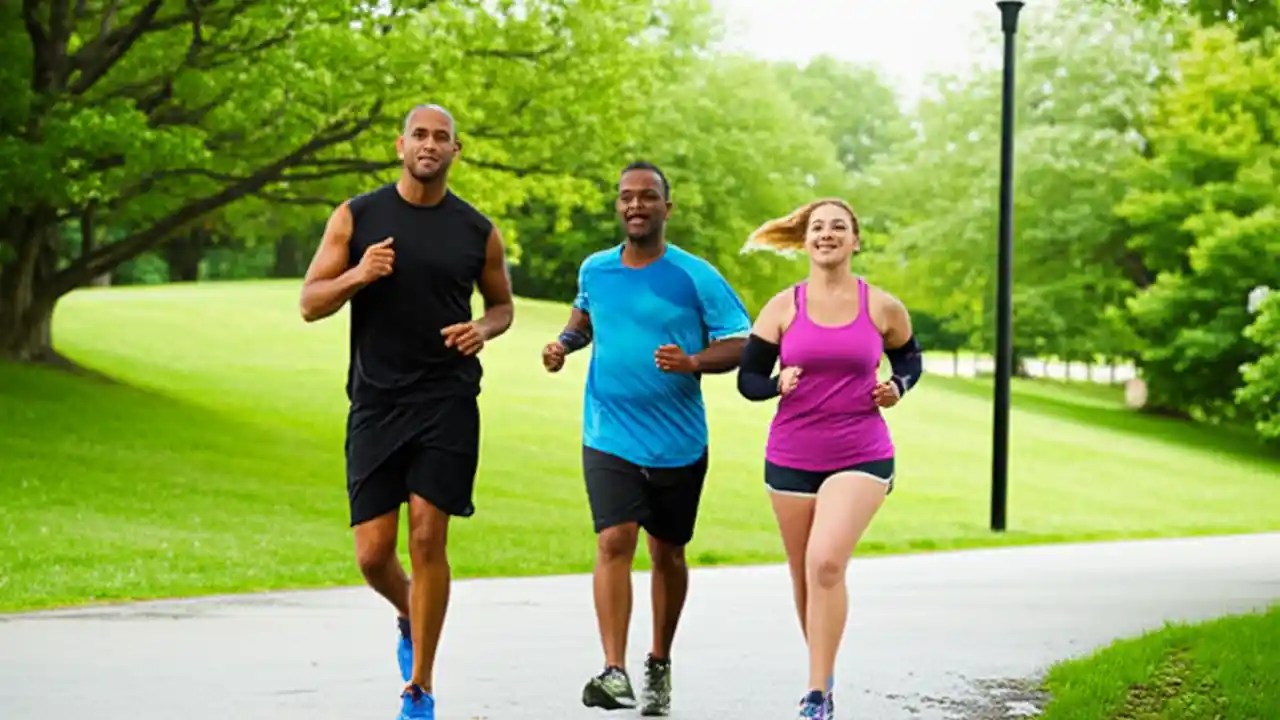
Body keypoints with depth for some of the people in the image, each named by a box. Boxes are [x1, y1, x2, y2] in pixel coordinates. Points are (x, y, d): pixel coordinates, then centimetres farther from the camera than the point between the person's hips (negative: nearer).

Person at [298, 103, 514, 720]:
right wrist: (358, 275, -16)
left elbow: (501, 304, 19)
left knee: (427, 538, -8)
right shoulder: (357, 217, 3)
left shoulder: (476, 231, 5)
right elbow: (310, 303, 3)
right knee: (373, 553, -2)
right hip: (375, 404, 1)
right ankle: (410, 618, 34)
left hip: (448, 401, 0)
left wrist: (483, 330, -4)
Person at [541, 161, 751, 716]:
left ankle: (659, 664, 31)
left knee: (667, 553, 12)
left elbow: (741, 343, -5)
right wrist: (565, 342, 6)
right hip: (610, 440, 1)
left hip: (678, 444, -1)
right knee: (614, 542, -16)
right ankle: (614, 671, -21)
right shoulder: (594, 270, 4)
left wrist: (693, 362, -23)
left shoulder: (696, 277, -6)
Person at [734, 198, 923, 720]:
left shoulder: (883, 309, 0)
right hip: (791, 458, 2)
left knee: (826, 561, -22)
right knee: (805, 576, 11)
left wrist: (897, 387, -4)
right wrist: (778, 384, -19)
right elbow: (747, 378, 3)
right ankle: (823, 676, 34)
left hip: (861, 457, -2)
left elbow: (909, 358, 17)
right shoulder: (783, 308, 1)